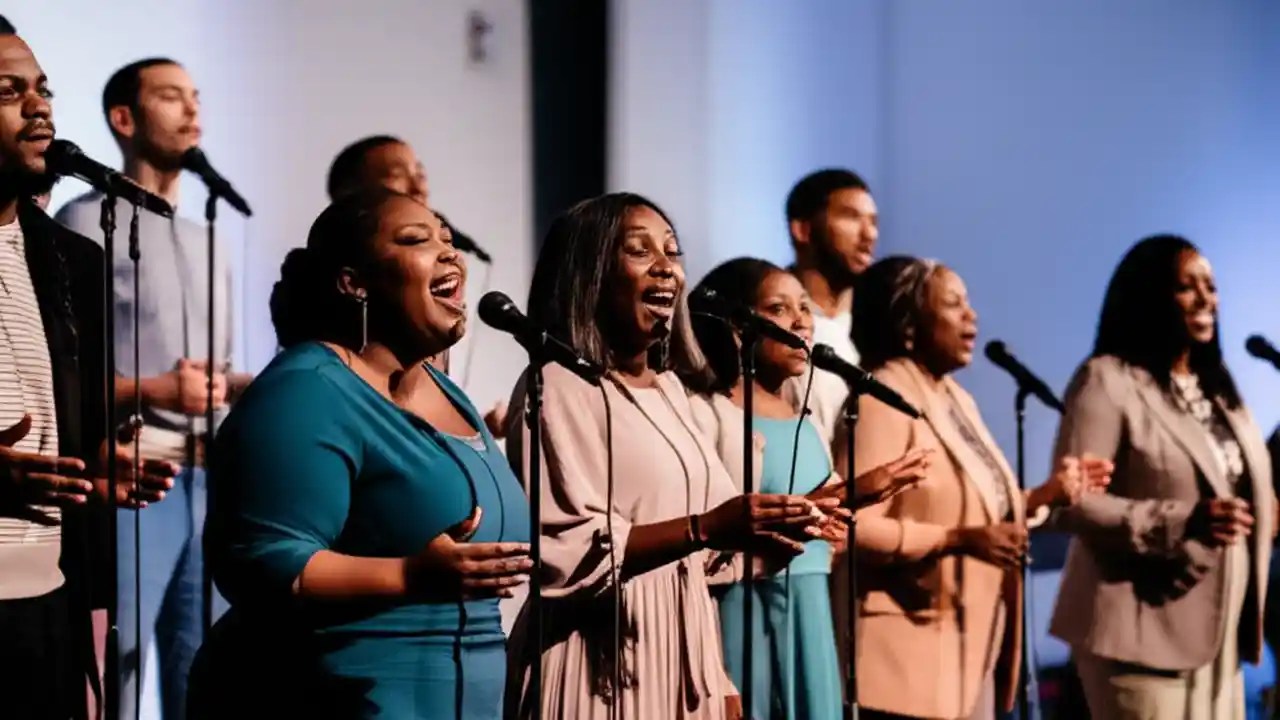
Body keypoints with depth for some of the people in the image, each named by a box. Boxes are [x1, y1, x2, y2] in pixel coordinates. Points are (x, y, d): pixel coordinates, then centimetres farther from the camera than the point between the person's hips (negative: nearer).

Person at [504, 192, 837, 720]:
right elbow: (561, 553, -22)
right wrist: (704, 529, -28)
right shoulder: (560, 386, -11)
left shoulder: (669, 388, 15)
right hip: (603, 670, -8)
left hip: (681, 655, 8)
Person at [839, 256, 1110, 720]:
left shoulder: (955, 399, 17)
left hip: (969, 649, 10)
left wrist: (1046, 495, 8)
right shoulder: (883, 400, -14)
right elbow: (855, 527, -23)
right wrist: (960, 540, -28)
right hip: (912, 652, -10)